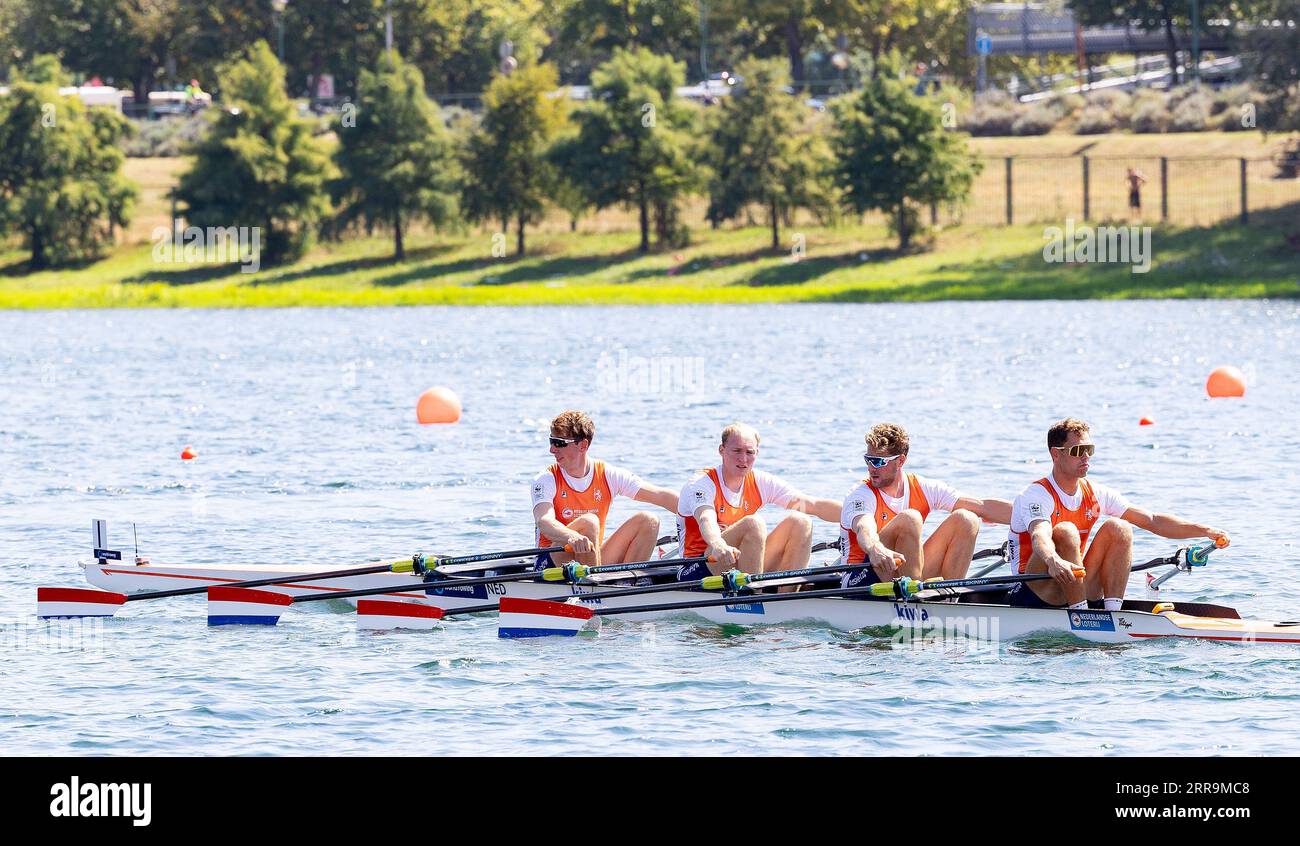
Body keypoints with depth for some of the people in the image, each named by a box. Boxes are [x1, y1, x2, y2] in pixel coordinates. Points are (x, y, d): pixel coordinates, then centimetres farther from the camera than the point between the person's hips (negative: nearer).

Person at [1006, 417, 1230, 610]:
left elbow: (1152, 521, 3)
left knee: (1117, 528, -11)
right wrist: (1053, 561, -60)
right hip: (1033, 596, -6)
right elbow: (1039, 537, -37)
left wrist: (1205, 531, -7)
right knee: (1065, 532, -30)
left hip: (1077, 589, 6)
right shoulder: (1035, 496, -15)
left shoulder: (1095, 494, 5)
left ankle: (1112, 612, -20)